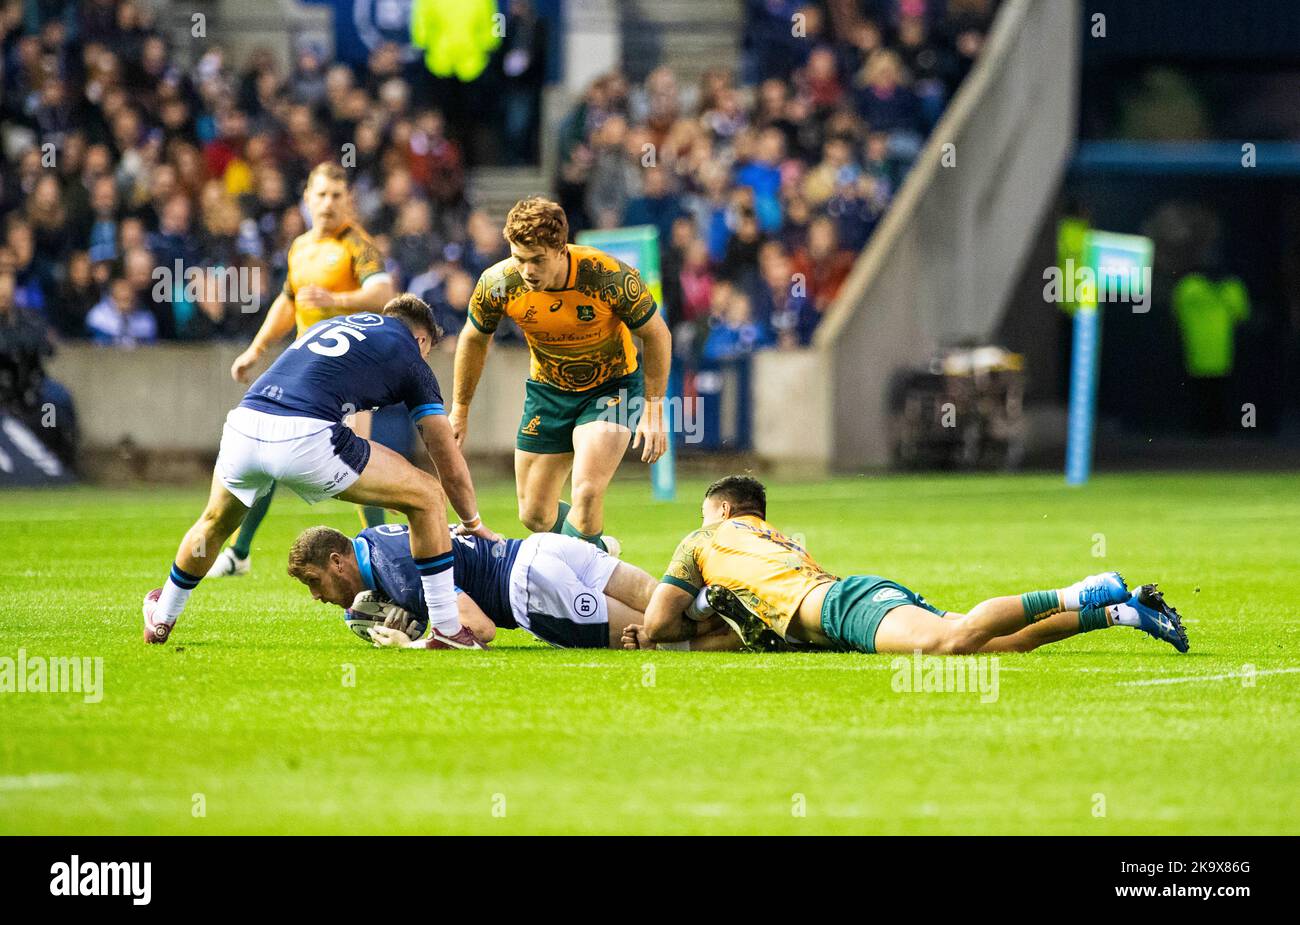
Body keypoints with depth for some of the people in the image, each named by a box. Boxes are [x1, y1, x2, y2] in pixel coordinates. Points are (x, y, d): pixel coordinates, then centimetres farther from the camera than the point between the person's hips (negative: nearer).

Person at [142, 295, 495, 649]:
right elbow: (451, 467, 18)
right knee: (427, 497, 11)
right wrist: (474, 524, 32)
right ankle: (448, 631, 9)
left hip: (243, 424, 6)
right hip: (305, 439, -6)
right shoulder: (409, 358, 18)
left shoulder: (329, 325, 33)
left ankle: (160, 620, 54)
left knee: (215, 523, 36)